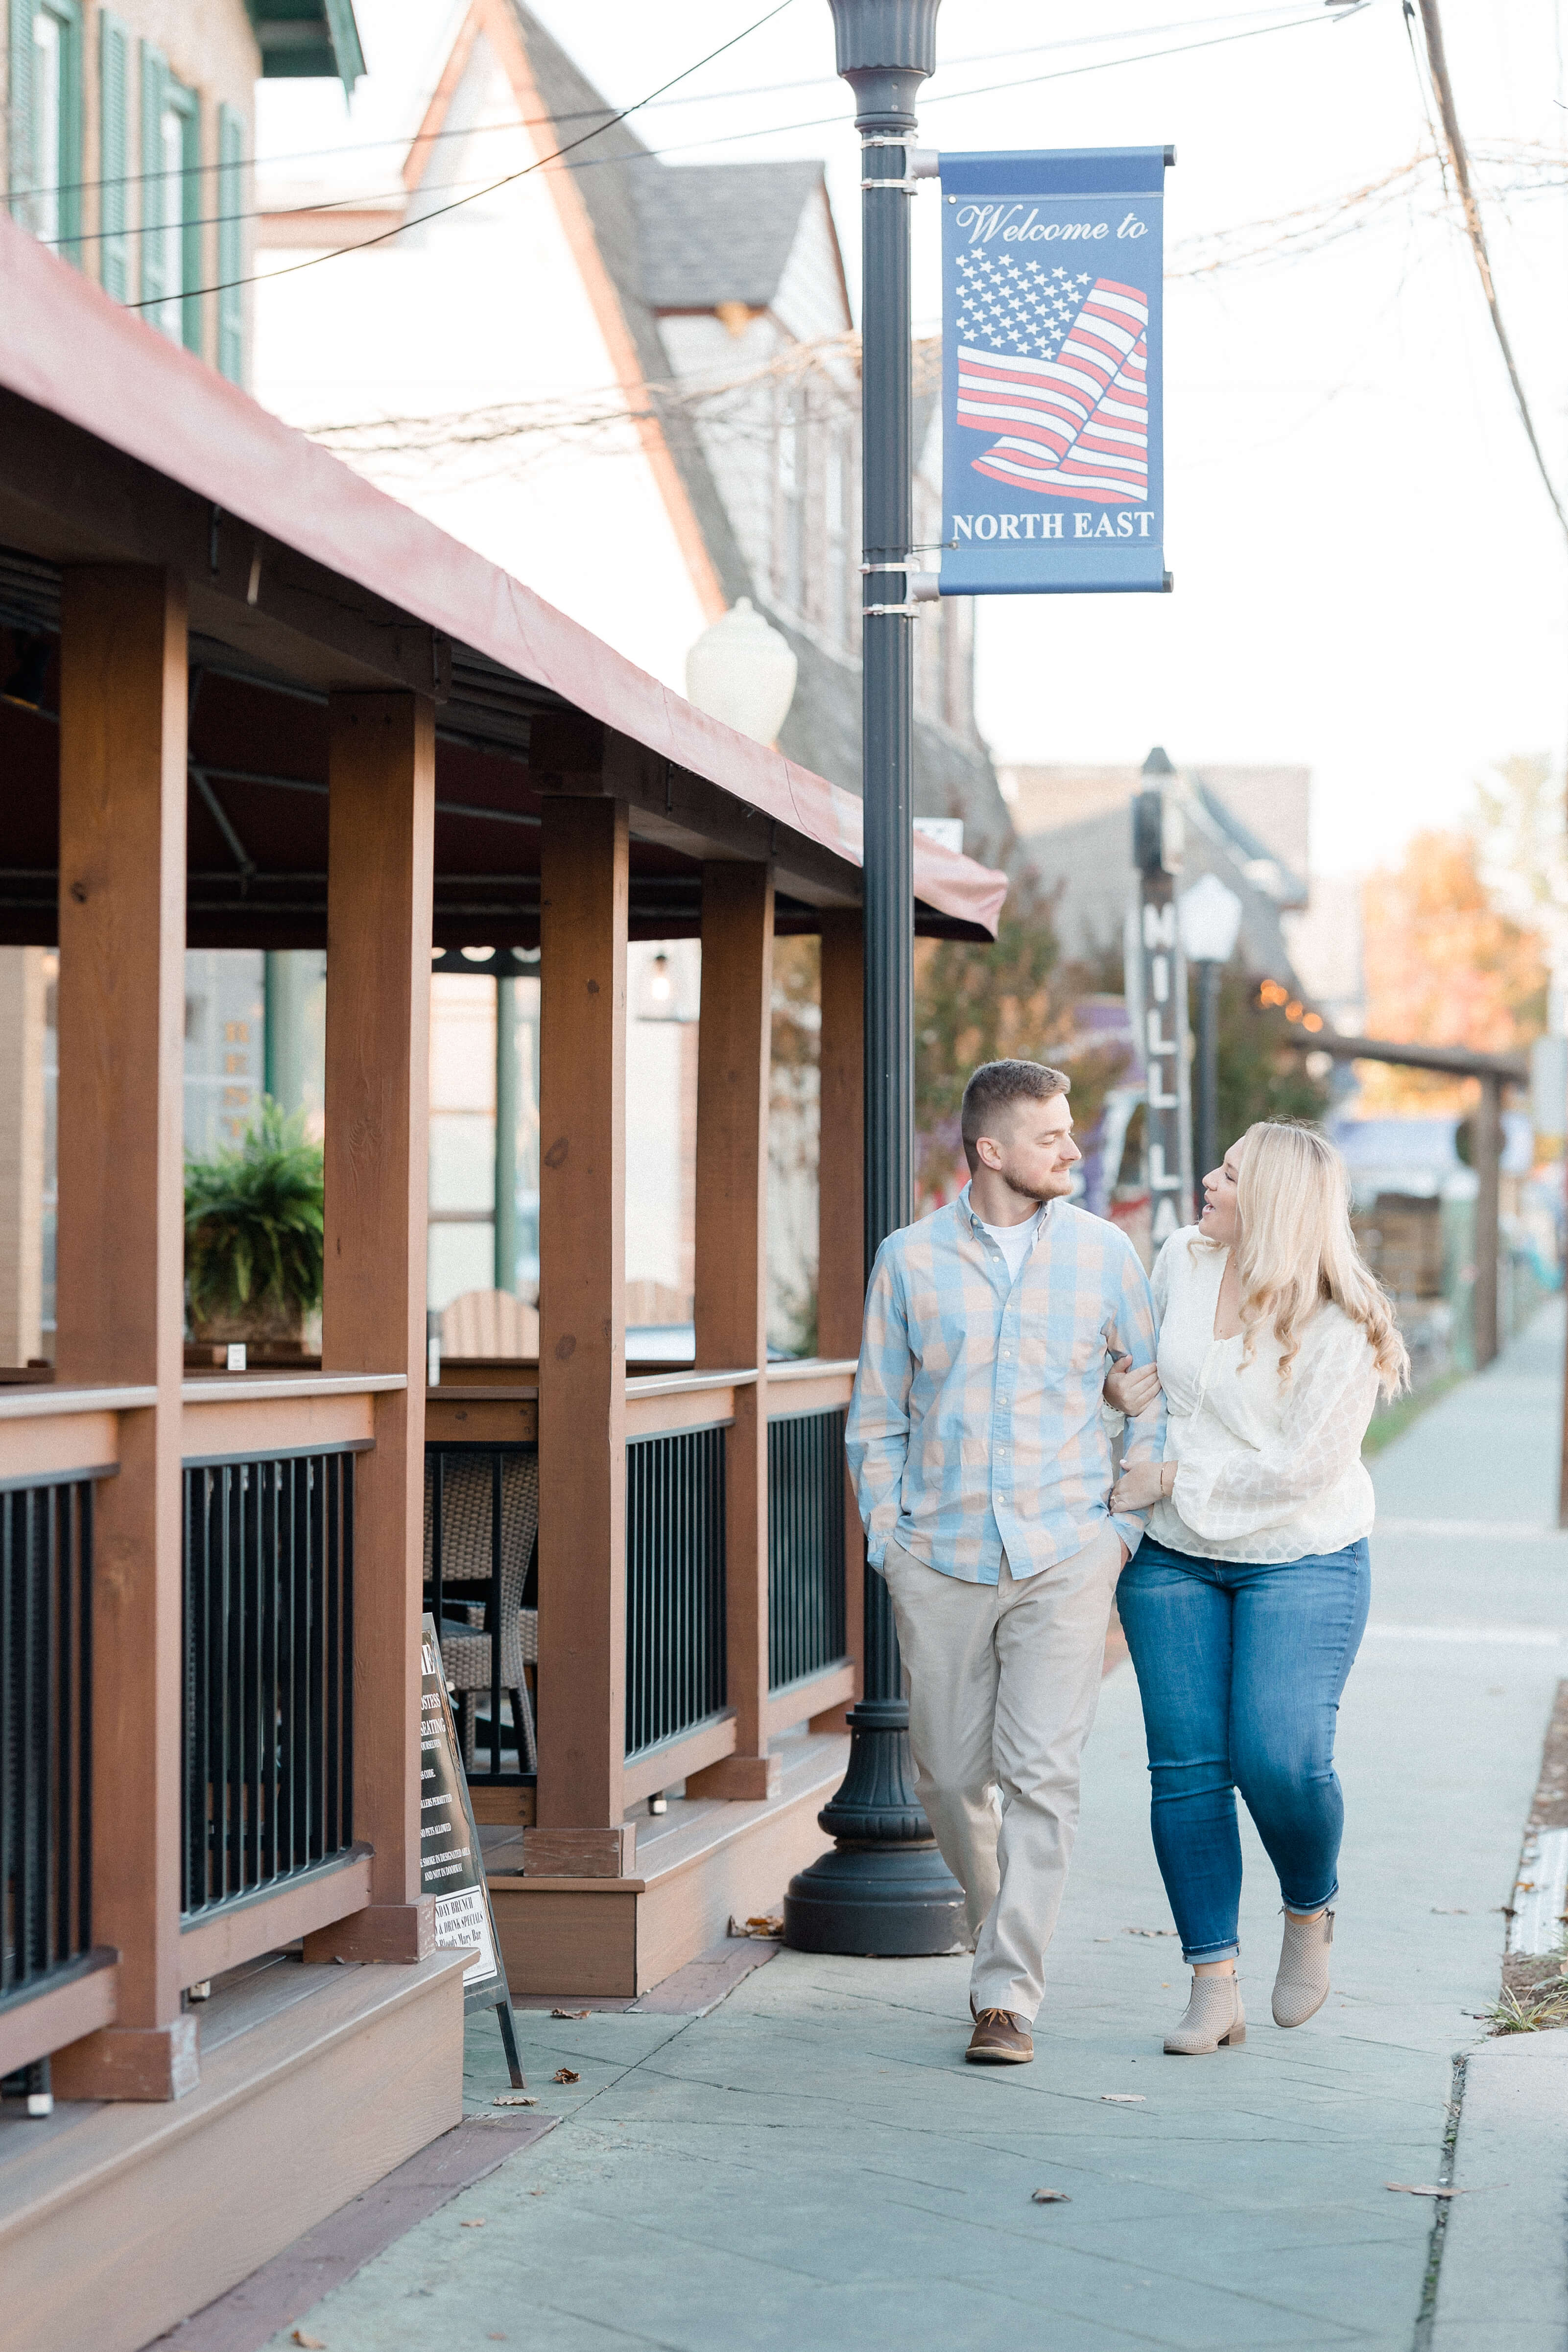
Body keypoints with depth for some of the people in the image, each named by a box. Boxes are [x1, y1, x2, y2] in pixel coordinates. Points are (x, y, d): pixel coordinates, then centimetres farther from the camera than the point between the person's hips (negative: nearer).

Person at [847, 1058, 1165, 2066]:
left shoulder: (1103, 1252, 3)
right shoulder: (910, 1260, 2)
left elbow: (1156, 1393, 10)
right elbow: (876, 1419, 9)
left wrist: (1127, 1524, 3)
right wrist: (888, 1539, 2)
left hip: (1063, 1556, -1)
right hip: (941, 1559, 1)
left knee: (1041, 1774, -11)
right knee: (952, 1775, 8)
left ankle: (1009, 1994, -8)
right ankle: (1006, 1929, 34)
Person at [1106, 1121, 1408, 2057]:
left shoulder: (1341, 1329, -17)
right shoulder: (1183, 1260, -1)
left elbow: (1305, 1466, -20)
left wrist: (1173, 1480, -16)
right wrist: (1119, 1389, -4)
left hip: (1302, 1559, -5)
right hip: (1172, 1558, 5)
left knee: (1280, 1759, -16)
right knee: (1187, 1768, -1)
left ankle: (1312, 1911, 16)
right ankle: (1215, 1989, 5)